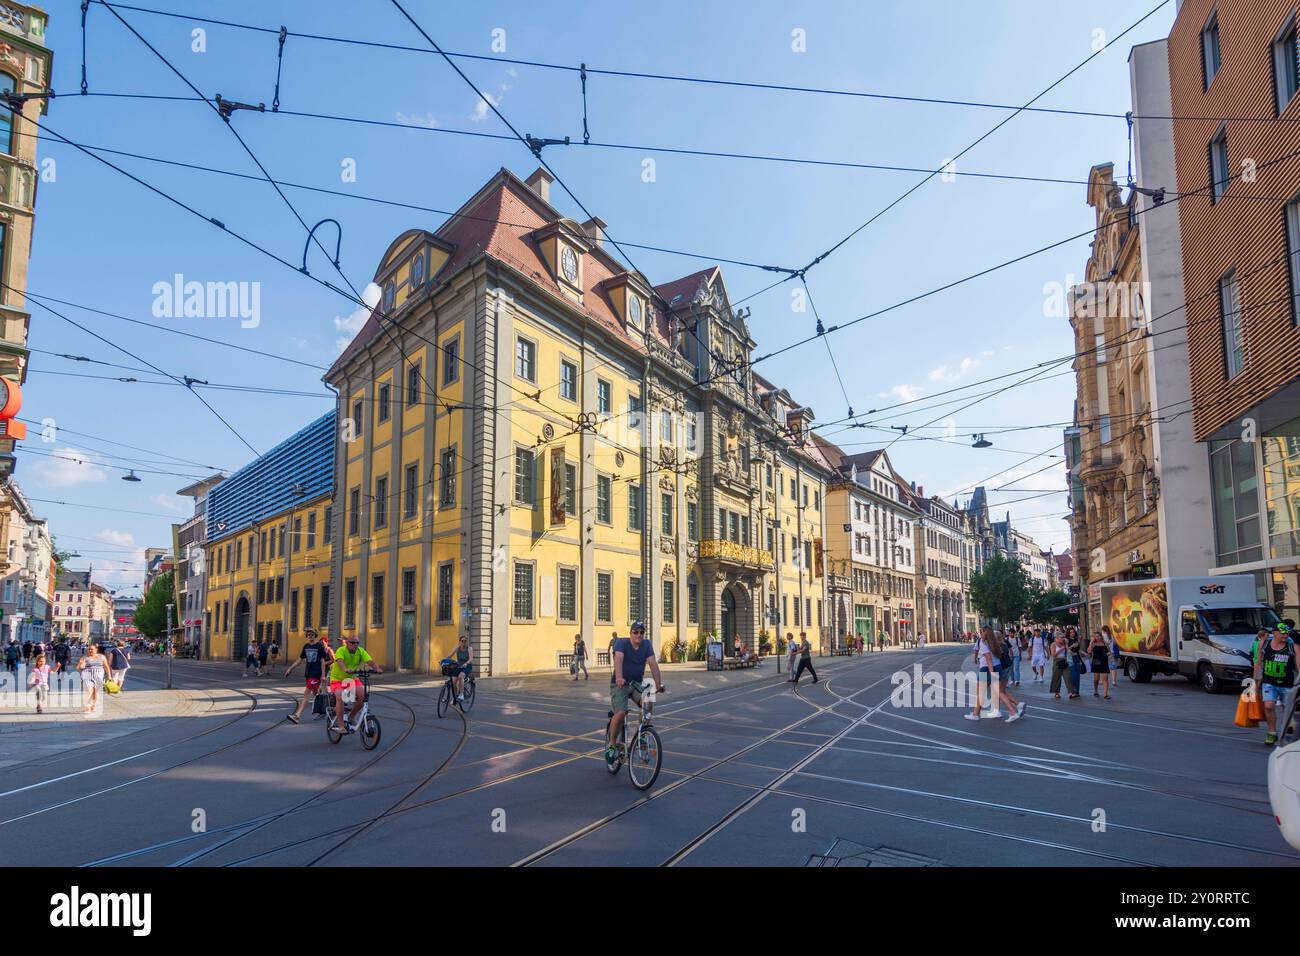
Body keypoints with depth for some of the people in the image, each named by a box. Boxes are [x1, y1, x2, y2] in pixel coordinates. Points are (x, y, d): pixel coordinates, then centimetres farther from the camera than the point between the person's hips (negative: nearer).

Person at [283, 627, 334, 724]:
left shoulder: (320, 646, -6)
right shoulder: (306, 646, 11)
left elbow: (322, 661, -7)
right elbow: (300, 660, 16)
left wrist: (323, 675, -12)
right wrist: (290, 668, 7)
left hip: (316, 673, -7)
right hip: (308, 672, 7)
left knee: (306, 694, -13)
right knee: (315, 693, 15)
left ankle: (297, 715, -19)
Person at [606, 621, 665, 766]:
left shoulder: (646, 645, -2)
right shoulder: (621, 643, -14)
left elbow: (653, 663, -12)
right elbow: (618, 659, -33)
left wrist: (658, 683, -25)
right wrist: (619, 678, -51)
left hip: (637, 684, 4)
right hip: (620, 685, -4)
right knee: (621, 713, -25)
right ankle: (611, 743, -3)